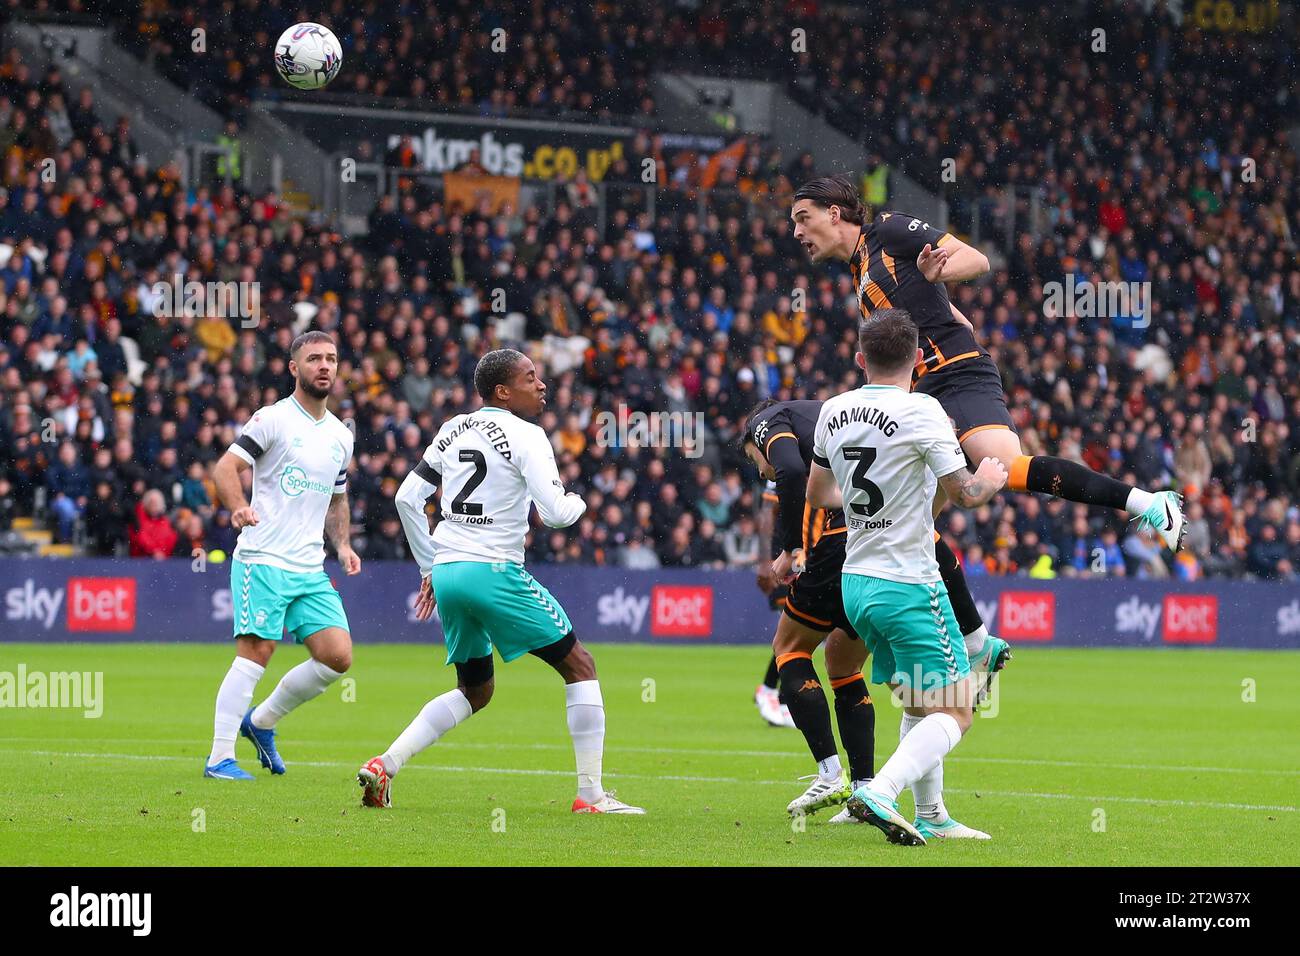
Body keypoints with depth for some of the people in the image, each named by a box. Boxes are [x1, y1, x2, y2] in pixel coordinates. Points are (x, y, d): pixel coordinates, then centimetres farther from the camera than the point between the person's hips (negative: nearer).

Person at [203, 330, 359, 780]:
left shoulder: (341, 435, 17)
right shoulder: (273, 419, -3)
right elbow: (226, 467, -10)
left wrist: (343, 545, 12)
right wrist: (239, 507, -29)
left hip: (311, 570, 6)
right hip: (263, 559, -6)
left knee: (338, 657, -4)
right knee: (256, 652, -14)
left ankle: (262, 721, 15)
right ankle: (220, 758, -9)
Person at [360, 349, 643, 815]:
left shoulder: (452, 430, 14)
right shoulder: (525, 436, -6)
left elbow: (407, 499, 15)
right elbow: (555, 513, -15)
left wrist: (429, 569, 22)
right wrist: (578, 501, 9)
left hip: (446, 572, 7)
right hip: (494, 572, -7)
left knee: (475, 691, 22)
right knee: (580, 668, 5)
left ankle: (384, 765, 7)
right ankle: (591, 794, 0)